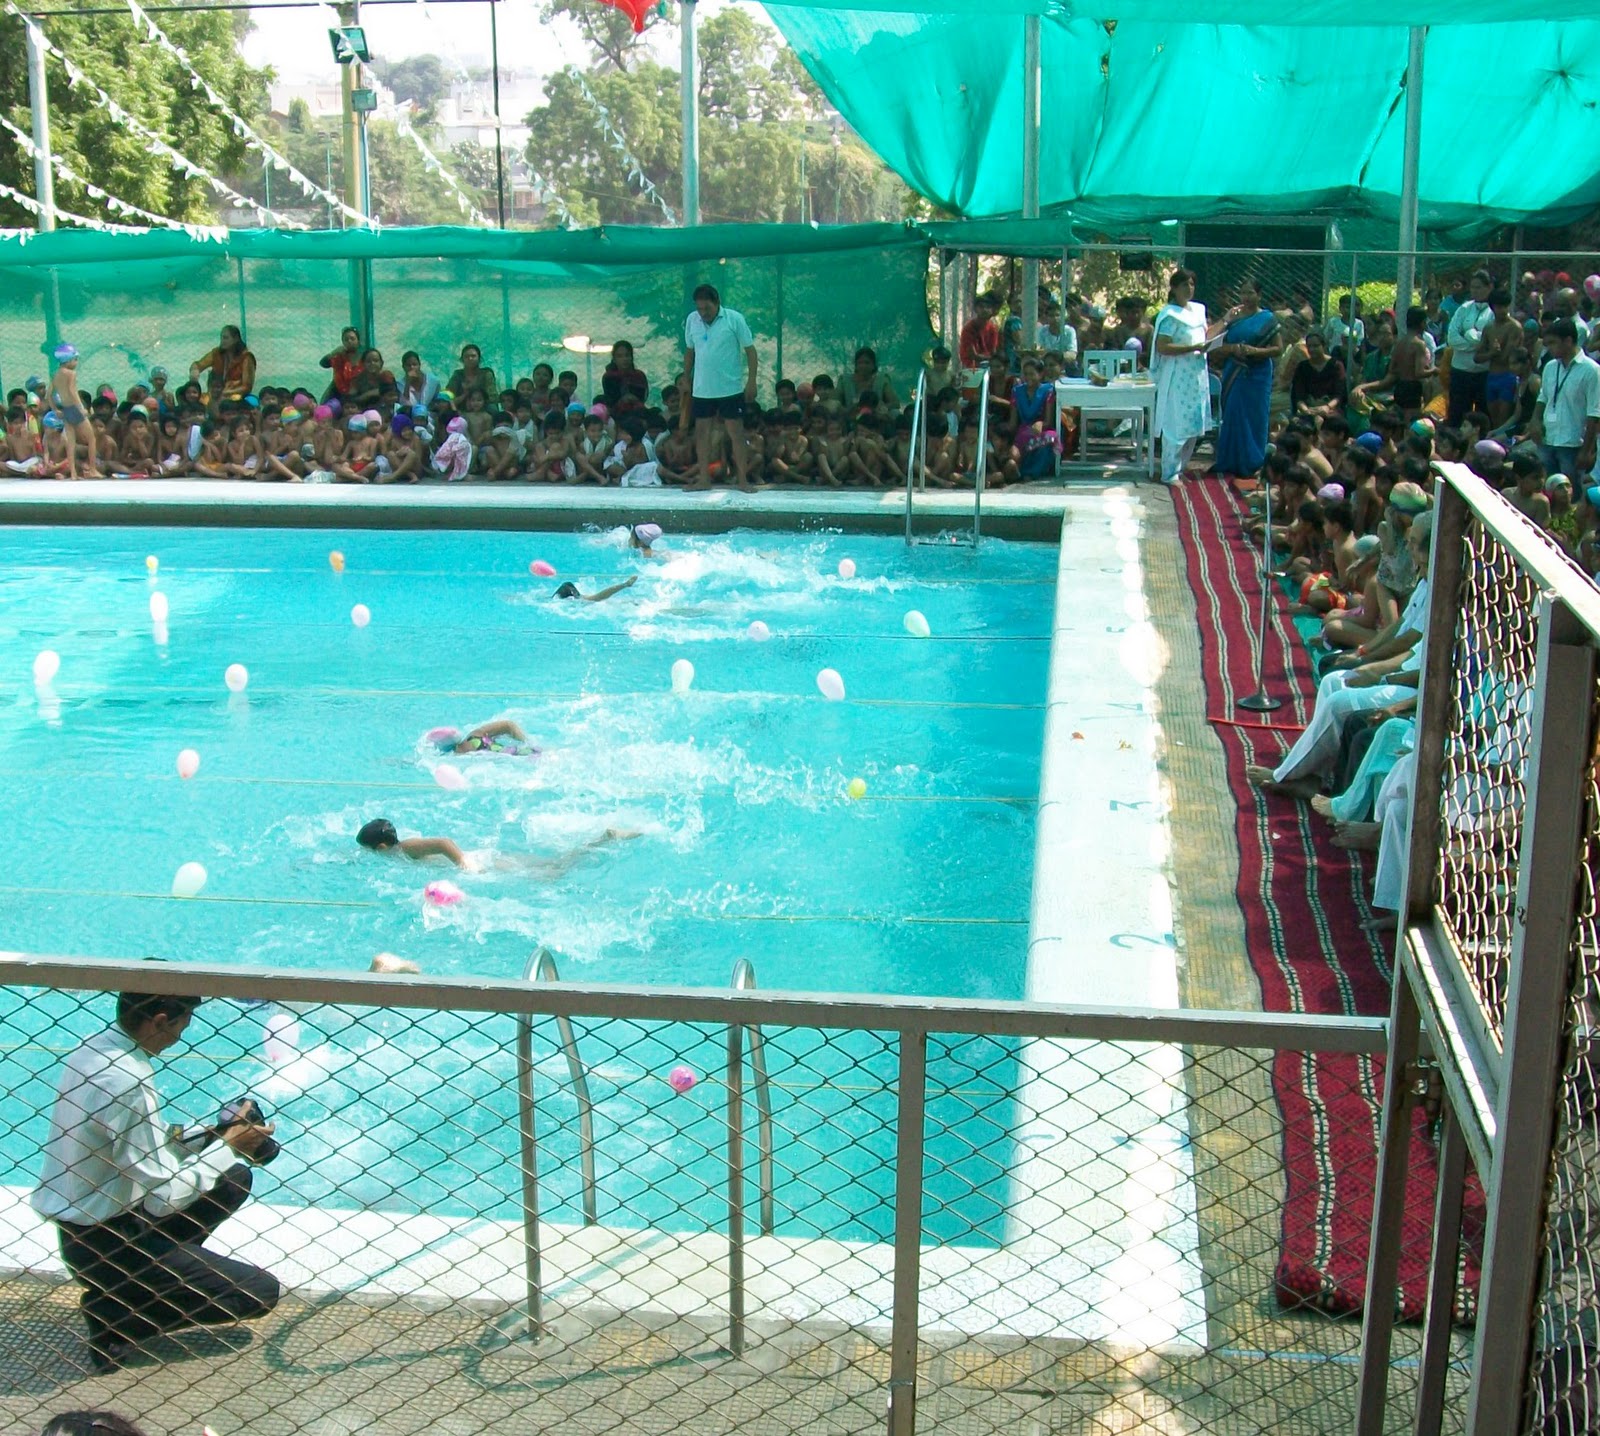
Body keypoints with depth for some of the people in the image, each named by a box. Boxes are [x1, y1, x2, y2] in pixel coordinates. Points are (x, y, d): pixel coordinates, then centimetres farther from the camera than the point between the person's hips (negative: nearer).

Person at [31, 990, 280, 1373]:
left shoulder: (92, 1049, -1)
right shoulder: (128, 1084, -29)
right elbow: (164, 1196, -24)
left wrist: (207, 1137, 1)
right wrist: (227, 1146, -11)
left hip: (78, 1221, 9)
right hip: (101, 1241, -9)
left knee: (236, 1177, 14)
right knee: (260, 1292, -6)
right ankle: (113, 1316, -2)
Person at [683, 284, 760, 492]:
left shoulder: (734, 319, -9)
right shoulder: (692, 320, 3)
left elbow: (750, 350, -6)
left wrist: (751, 381, -10)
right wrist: (686, 379, 14)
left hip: (730, 387, -4)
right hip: (701, 389, 4)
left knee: (736, 432, -1)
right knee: (701, 431, 8)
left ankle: (743, 480, 3)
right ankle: (704, 478, 17)